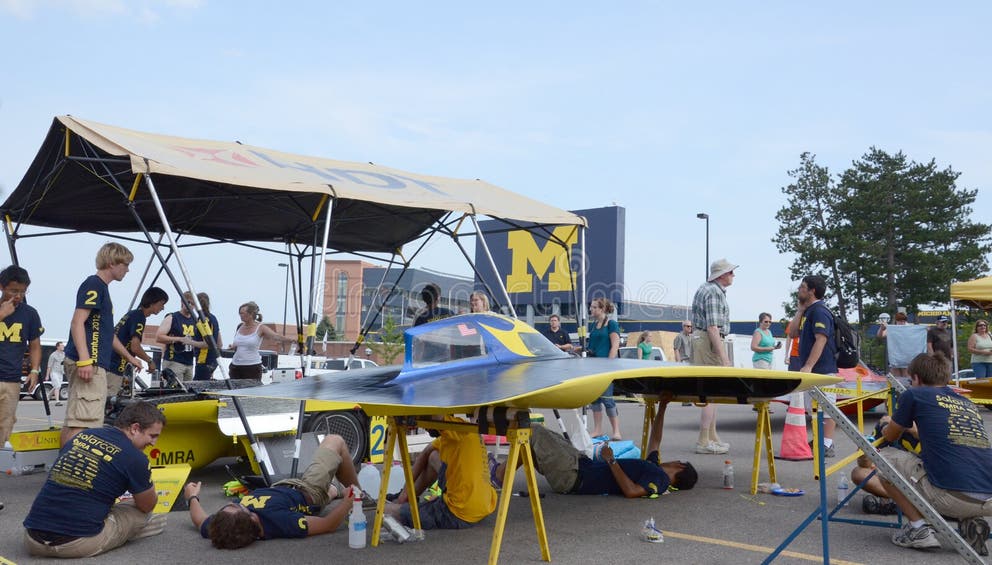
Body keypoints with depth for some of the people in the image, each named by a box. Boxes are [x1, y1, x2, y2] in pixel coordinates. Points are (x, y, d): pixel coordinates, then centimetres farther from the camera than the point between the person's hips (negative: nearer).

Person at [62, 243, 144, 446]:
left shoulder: (102, 288, 24)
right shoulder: (93, 284, -6)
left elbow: (107, 332, 32)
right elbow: (77, 322, -17)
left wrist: (129, 357, 38)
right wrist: (85, 360, -26)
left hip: (96, 364, 10)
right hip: (88, 364, -10)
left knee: (73, 422, 8)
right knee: (83, 422, -15)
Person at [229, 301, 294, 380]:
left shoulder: (260, 328, -7)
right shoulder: (239, 327, 8)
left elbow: (277, 336, -23)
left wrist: (291, 339, -40)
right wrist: (233, 346, 2)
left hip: (252, 368, -5)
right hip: (235, 366, 5)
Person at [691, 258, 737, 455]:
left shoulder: (704, 288, 16)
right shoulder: (714, 293, -16)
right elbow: (713, 328, -23)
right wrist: (723, 357, -23)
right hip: (709, 342, -11)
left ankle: (712, 437, 22)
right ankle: (703, 442, -6)